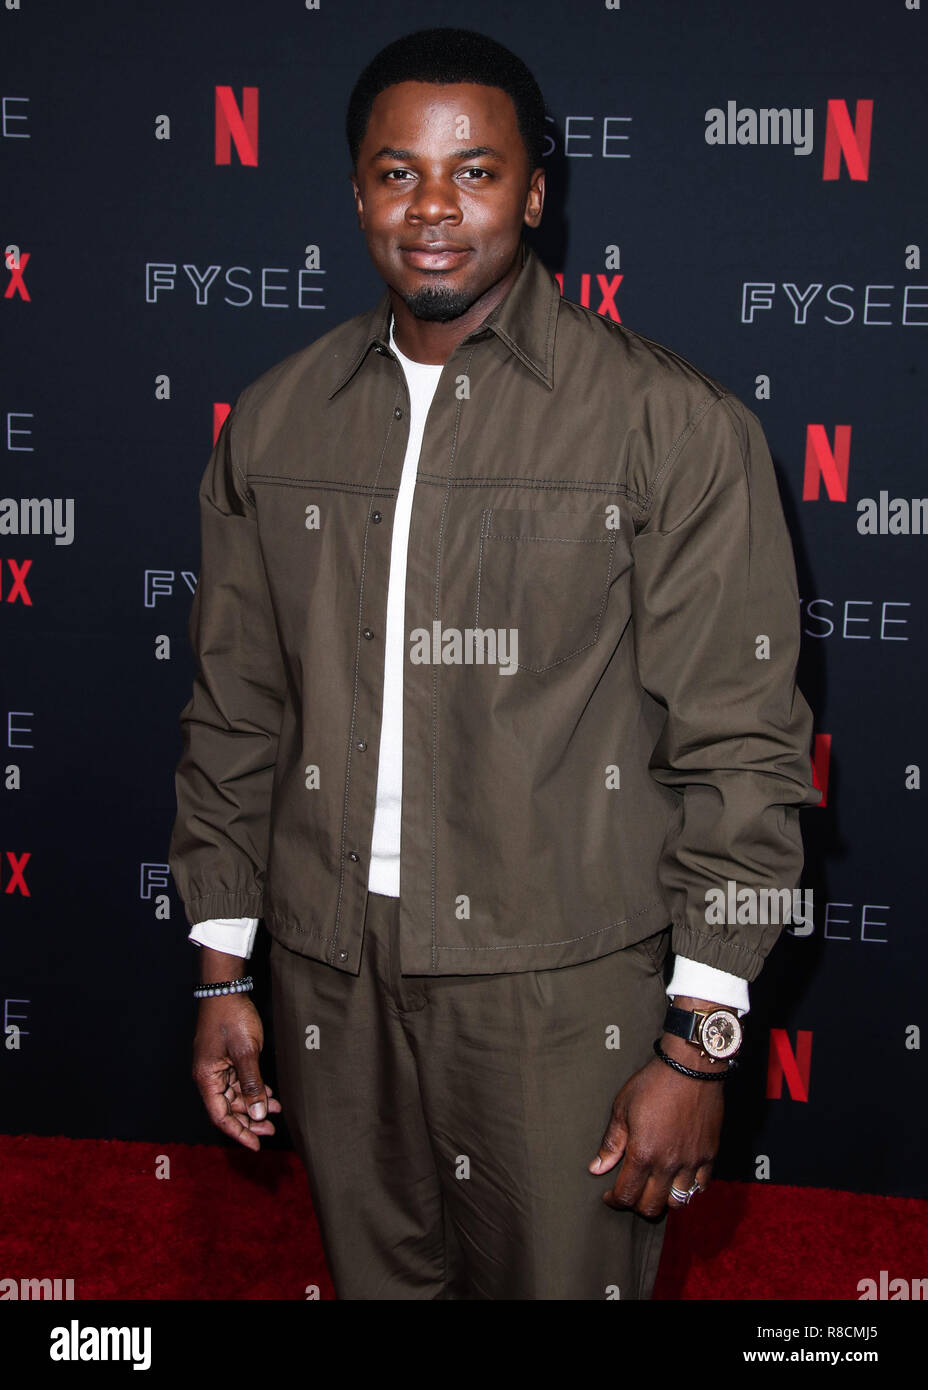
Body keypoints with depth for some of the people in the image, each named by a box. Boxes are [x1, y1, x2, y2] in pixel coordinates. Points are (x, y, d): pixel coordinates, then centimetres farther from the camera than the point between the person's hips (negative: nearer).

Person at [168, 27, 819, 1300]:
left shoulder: (673, 426, -8)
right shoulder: (274, 421, 6)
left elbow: (740, 752, -9)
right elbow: (236, 715, 11)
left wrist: (698, 1045, -10)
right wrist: (223, 973, 10)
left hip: (565, 992, -3)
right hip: (331, 976, 4)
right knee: (376, 1277, 18)